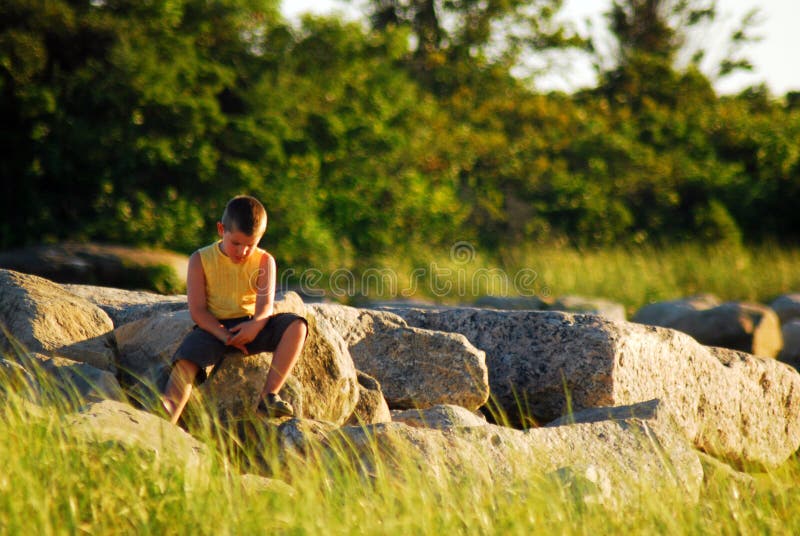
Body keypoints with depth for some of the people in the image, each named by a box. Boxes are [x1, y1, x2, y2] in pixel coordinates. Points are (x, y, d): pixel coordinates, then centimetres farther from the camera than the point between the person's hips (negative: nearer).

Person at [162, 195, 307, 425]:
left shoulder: (264, 261, 4)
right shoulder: (201, 260, -1)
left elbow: (265, 303, -10)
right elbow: (197, 310, -8)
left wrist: (257, 324, -35)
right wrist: (224, 335, -25)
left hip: (251, 327, 2)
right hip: (214, 328, -2)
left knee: (296, 325, -23)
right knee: (185, 361, -31)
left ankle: (268, 396, -25)